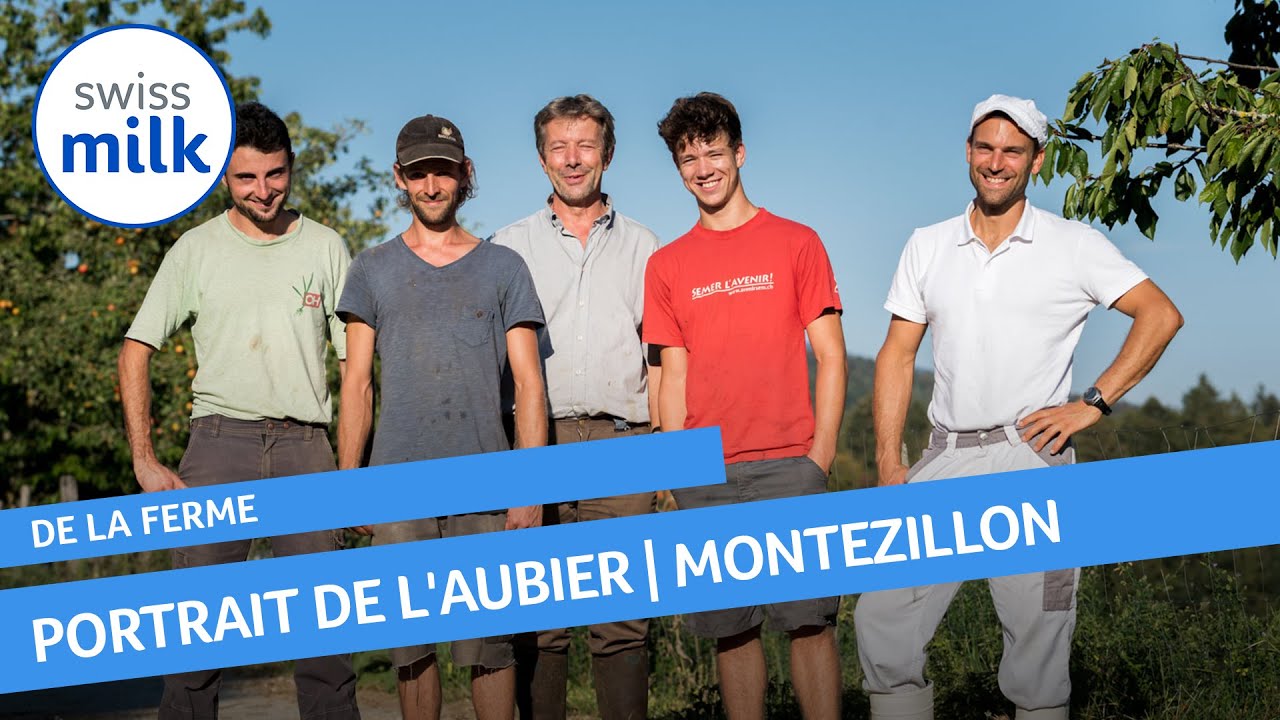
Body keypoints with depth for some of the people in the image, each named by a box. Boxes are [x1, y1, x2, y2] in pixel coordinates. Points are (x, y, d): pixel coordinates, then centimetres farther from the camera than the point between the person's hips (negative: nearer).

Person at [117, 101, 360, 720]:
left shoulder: (326, 248, 10)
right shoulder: (197, 249, 8)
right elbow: (136, 351, 8)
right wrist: (144, 461, -1)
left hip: (305, 443, 1)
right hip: (220, 438, -1)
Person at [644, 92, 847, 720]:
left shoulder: (795, 243, 6)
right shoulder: (666, 265, 13)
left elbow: (830, 357, 3)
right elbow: (674, 376, 13)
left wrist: (820, 456, -6)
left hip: (788, 465, -2)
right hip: (707, 479, 2)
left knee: (808, 619, -5)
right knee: (730, 627, 4)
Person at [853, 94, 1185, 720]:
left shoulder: (1074, 245, 3)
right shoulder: (927, 246, 13)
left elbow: (1161, 315, 2)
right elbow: (898, 354, 13)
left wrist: (1093, 404, -6)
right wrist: (889, 464, 4)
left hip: (1031, 458, -3)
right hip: (946, 459, 3)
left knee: (1038, 640, -3)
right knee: (881, 618, -4)